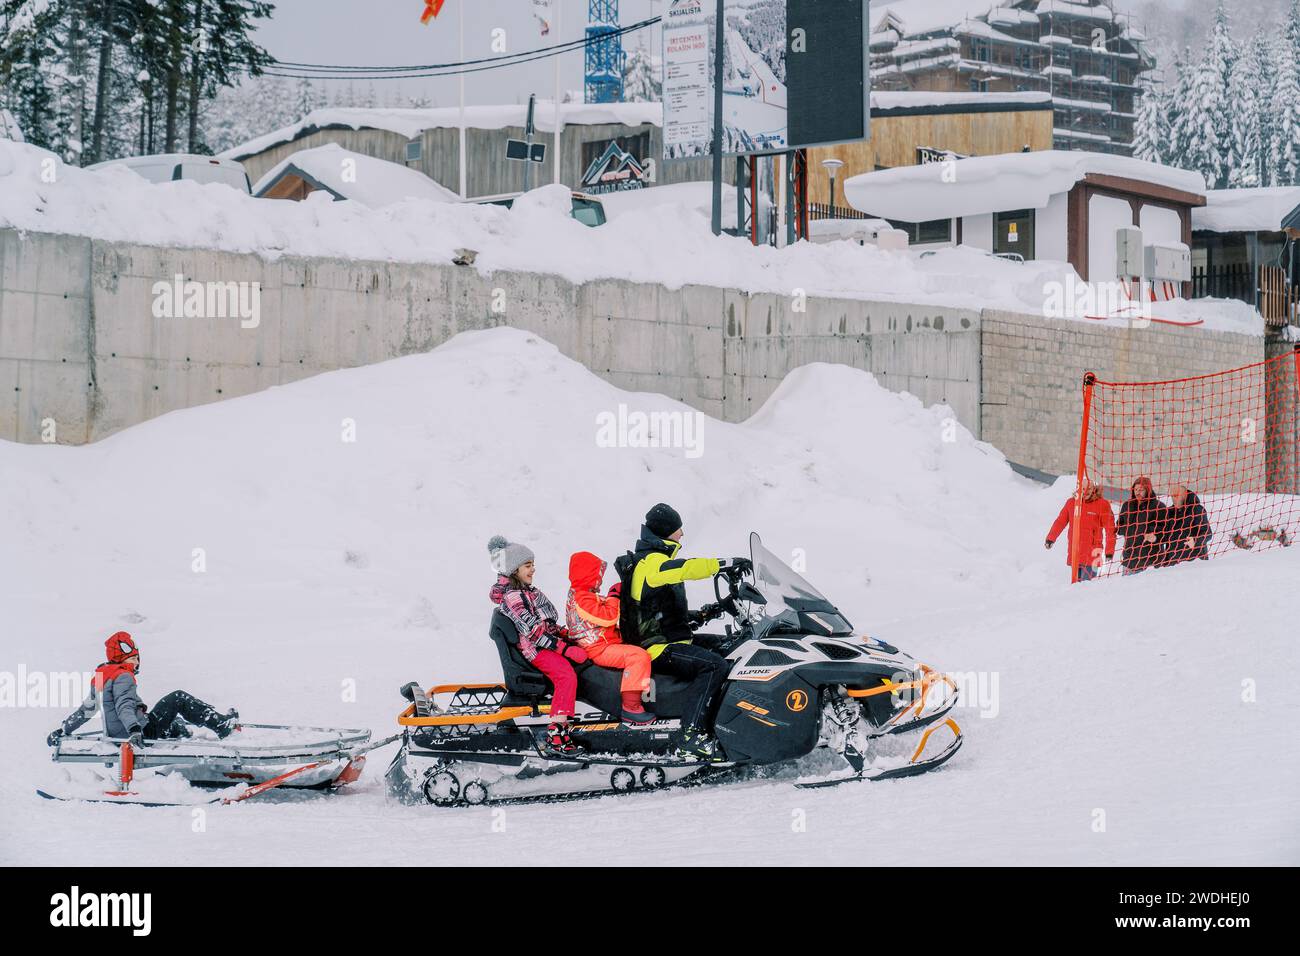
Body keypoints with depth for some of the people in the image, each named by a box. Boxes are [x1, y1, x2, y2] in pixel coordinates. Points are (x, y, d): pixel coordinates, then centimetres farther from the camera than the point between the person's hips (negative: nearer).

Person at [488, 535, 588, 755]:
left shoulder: (525, 591, 16)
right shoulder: (512, 597, -16)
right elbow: (534, 632, -23)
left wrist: (567, 634, 14)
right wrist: (566, 649, -25)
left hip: (551, 641, 11)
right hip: (537, 650, -11)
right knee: (566, 677, -29)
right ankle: (556, 733, -36)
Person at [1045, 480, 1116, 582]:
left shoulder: (1102, 504, -3)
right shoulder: (1071, 502, 8)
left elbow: (1110, 529, -2)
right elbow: (1060, 521, 18)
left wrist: (1109, 551, -4)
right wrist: (1051, 538, 19)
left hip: (1091, 554, -4)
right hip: (1074, 553, 4)